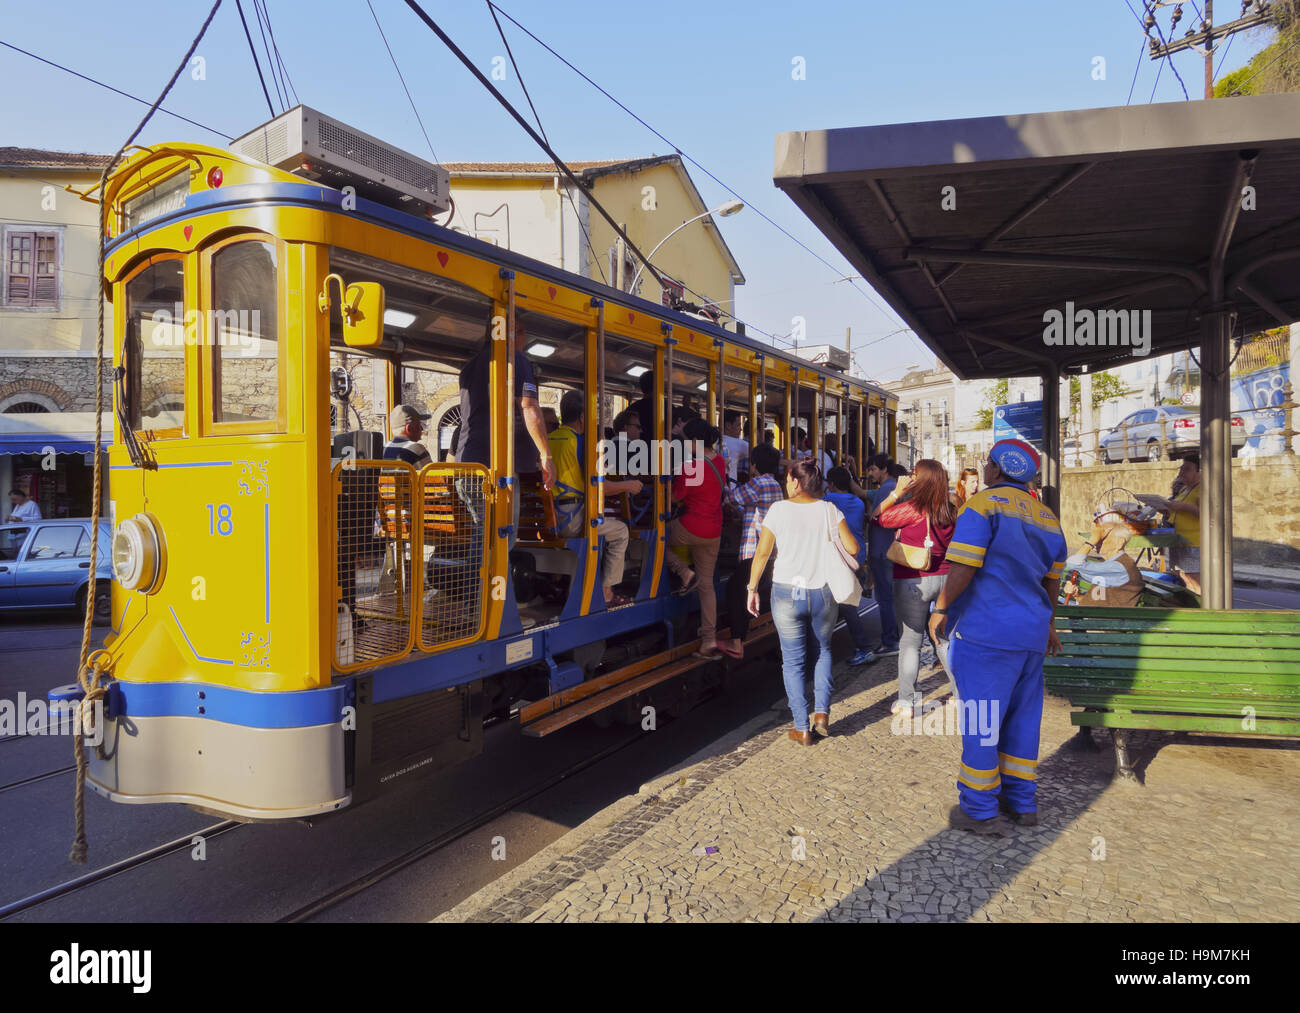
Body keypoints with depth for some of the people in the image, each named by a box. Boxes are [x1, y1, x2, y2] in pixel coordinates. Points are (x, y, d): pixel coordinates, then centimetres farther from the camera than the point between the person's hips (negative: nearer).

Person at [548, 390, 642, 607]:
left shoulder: (547, 439, 13)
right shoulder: (581, 441, -12)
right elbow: (596, 486, -17)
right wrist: (628, 486, -1)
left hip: (546, 518, 9)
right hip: (569, 519, -9)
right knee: (620, 530, 9)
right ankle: (606, 593, 8)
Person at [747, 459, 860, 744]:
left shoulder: (779, 509, -7)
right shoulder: (829, 510, -2)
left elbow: (762, 554, -7)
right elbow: (852, 548, -3)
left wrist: (753, 589, 4)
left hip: (787, 594, -2)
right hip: (824, 593, 2)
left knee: (793, 661, 9)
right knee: (822, 650, 24)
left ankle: (802, 729, 12)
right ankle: (822, 714, 15)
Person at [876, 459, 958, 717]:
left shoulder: (910, 510, -15)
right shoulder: (950, 512, 1)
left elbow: (878, 518, -2)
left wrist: (896, 493, -1)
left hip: (913, 582, -5)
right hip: (945, 579, 5)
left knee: (910, 641, 3)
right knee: (944, 638, 18)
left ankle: (906, 702, 9)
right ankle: (960, 693, 26)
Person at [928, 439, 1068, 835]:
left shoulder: (983, 504, -11)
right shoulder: (1046, 516, 14)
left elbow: (962, 568, -19)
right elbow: (1052, 579, 21)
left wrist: (940, 609, -7)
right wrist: (1046, 621, 33)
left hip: (987, 629, -8)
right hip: (1032, 631, 8)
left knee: (980, 717, 0)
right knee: (1022, 715, 16)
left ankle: (979, 810, 8)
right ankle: (1022, 801, 27)